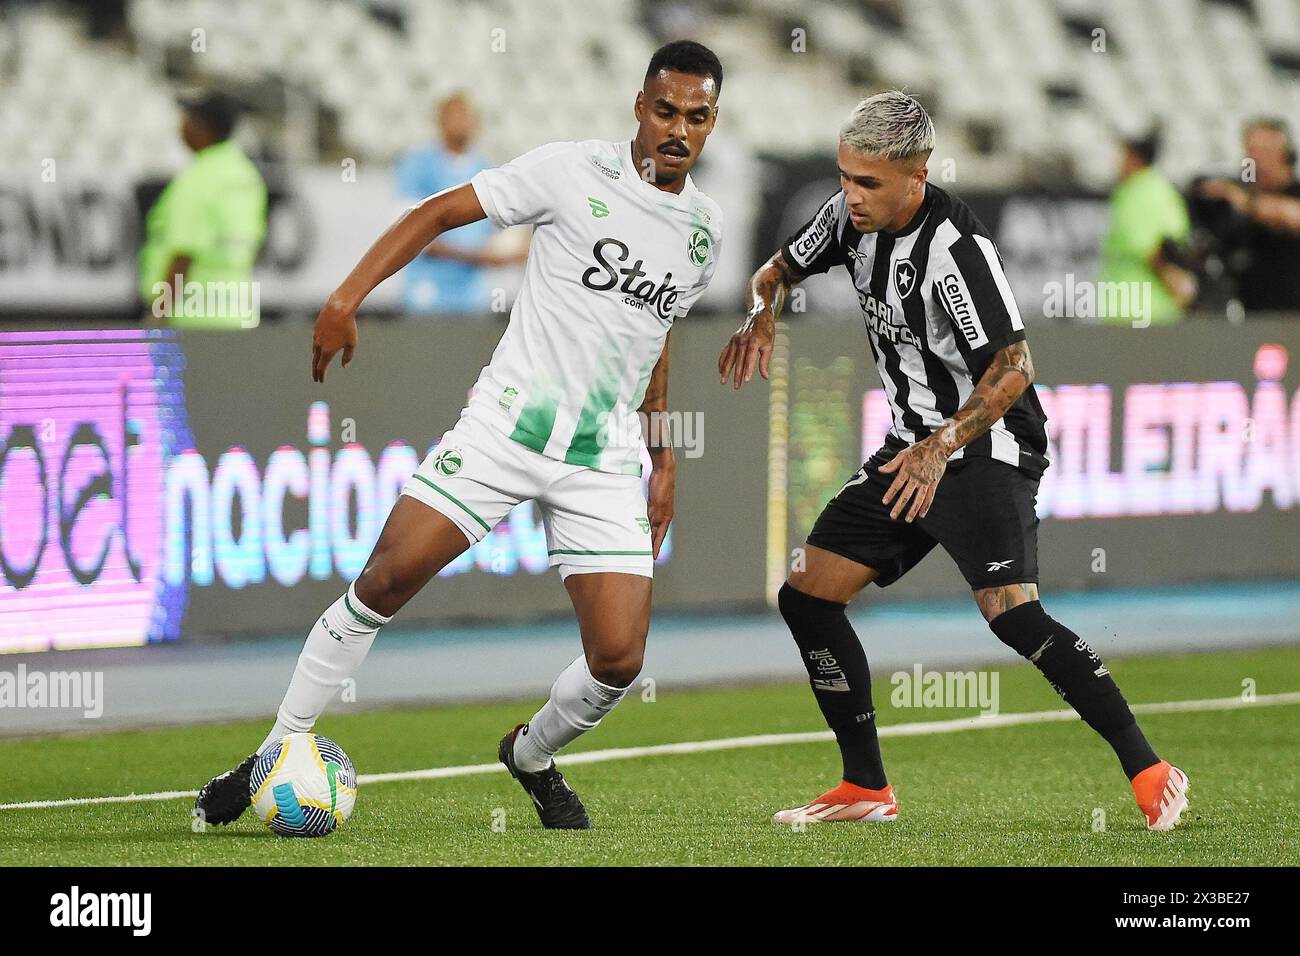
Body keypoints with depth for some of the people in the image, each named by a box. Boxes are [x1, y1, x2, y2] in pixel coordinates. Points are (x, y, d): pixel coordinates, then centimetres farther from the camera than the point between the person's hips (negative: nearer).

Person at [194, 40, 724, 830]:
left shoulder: (705, 231, 9)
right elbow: (438, 213, -2)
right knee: (386, 581, -14)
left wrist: (664, 459, 24)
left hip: (606, 461, 3)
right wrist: (347, 298, -12)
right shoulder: (573, 172, -6)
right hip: (505, 426, -3)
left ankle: (534, 755, 24)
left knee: (619, 660, -9)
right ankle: (277, 756, 0)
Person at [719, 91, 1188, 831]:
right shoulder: (853, 215, 0)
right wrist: (763, 314, -5)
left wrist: (941, 449, -33)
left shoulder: (957, 249, -24)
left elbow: (1013, 368, -27)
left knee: (1012, 614, -25)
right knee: (808, 597, 3)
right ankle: (868, 790, 12)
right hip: (913, 447, 9)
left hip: (986, 446, -9)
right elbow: (783, 269, 18)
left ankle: (1150, 773, -19)